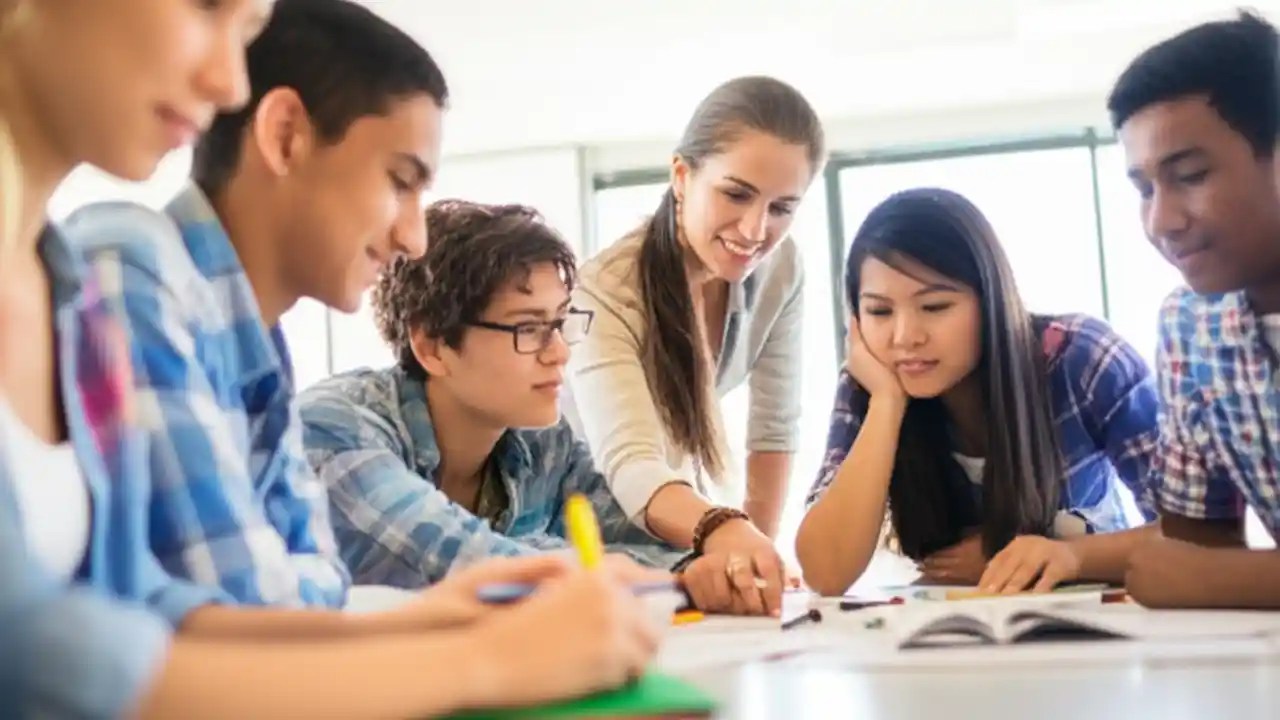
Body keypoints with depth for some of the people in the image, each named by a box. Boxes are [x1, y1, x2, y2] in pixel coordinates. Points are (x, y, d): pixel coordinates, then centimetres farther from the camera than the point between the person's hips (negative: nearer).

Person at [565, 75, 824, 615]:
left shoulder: (781, 268, -14)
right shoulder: (605, 292, -31)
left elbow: (775, 425, -5)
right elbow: (630, 465, -43)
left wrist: (755, 551, -11)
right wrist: (721, 531, -61)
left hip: (685, 487, 4)